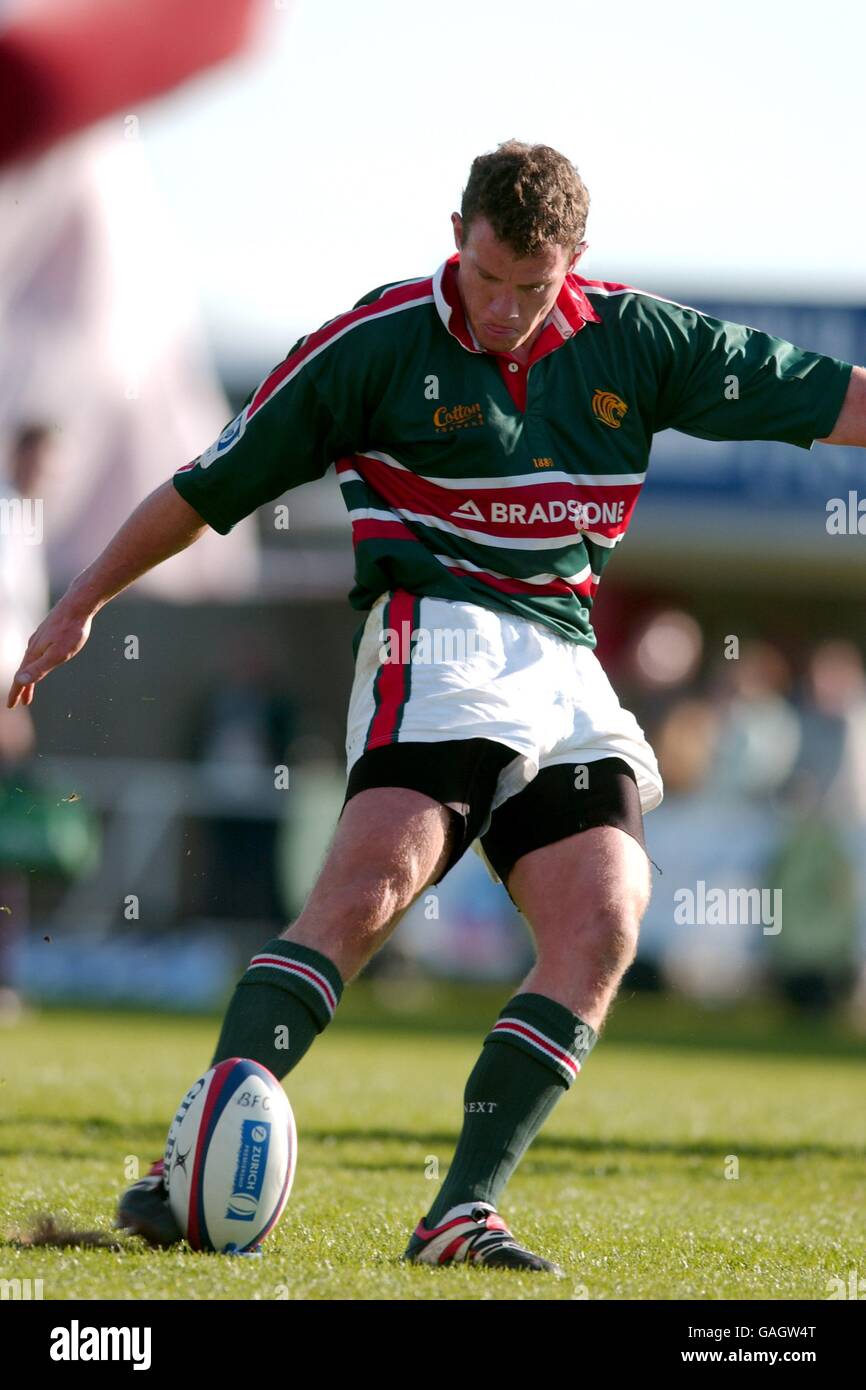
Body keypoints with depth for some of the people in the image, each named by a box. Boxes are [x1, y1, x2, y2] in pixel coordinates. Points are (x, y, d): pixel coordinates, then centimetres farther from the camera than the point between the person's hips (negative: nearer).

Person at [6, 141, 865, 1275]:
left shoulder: (635, 340, 9)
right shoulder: (378, 342, -2)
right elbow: (214, 484, 7)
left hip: (566, 662, 5)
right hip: (440, 637, -5)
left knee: (603, 921, -14)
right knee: (373, 884, -26)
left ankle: (463, 1213, -15)